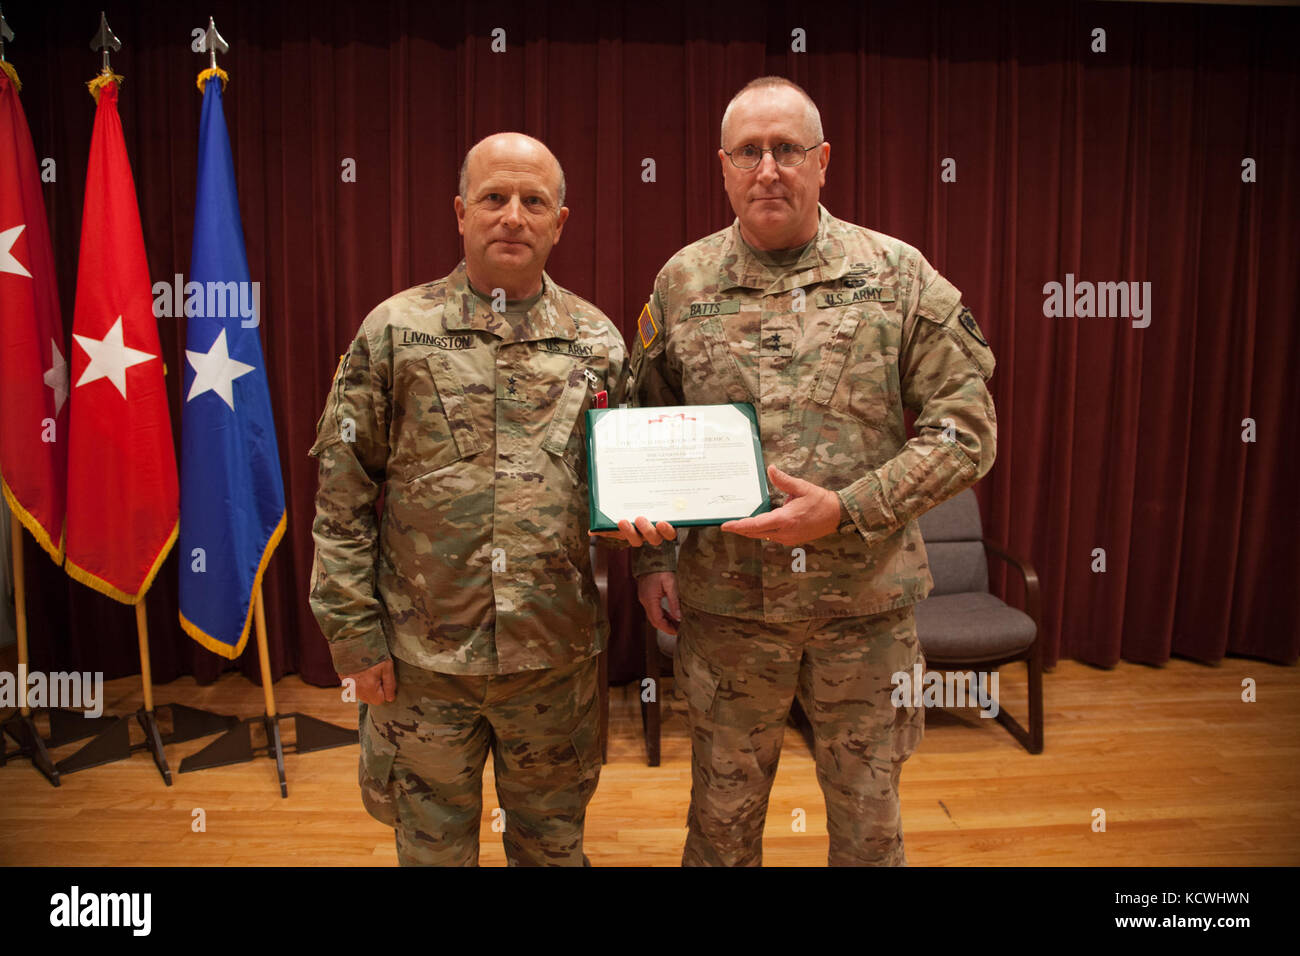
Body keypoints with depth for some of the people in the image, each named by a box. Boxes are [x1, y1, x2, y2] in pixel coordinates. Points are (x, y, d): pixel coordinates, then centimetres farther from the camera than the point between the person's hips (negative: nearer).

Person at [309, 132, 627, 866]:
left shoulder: (598, 340, 3)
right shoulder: (395, 330, -3)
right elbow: (343, 497, -3)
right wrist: (355, 633, -5)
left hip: (558, 652, 2)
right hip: (423, 655, -1)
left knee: (552, 840, 20)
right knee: (433, 841, 19)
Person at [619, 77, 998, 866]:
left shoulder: (899, 275, -2)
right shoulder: (682, 283, 2)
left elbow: (967, 425, -5)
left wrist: (846, 511, -17)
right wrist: (651, 557, 0)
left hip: (866, 602, 0)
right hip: (725, 605, 1)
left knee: (869, 823, 18)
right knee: (723, 817, 19)